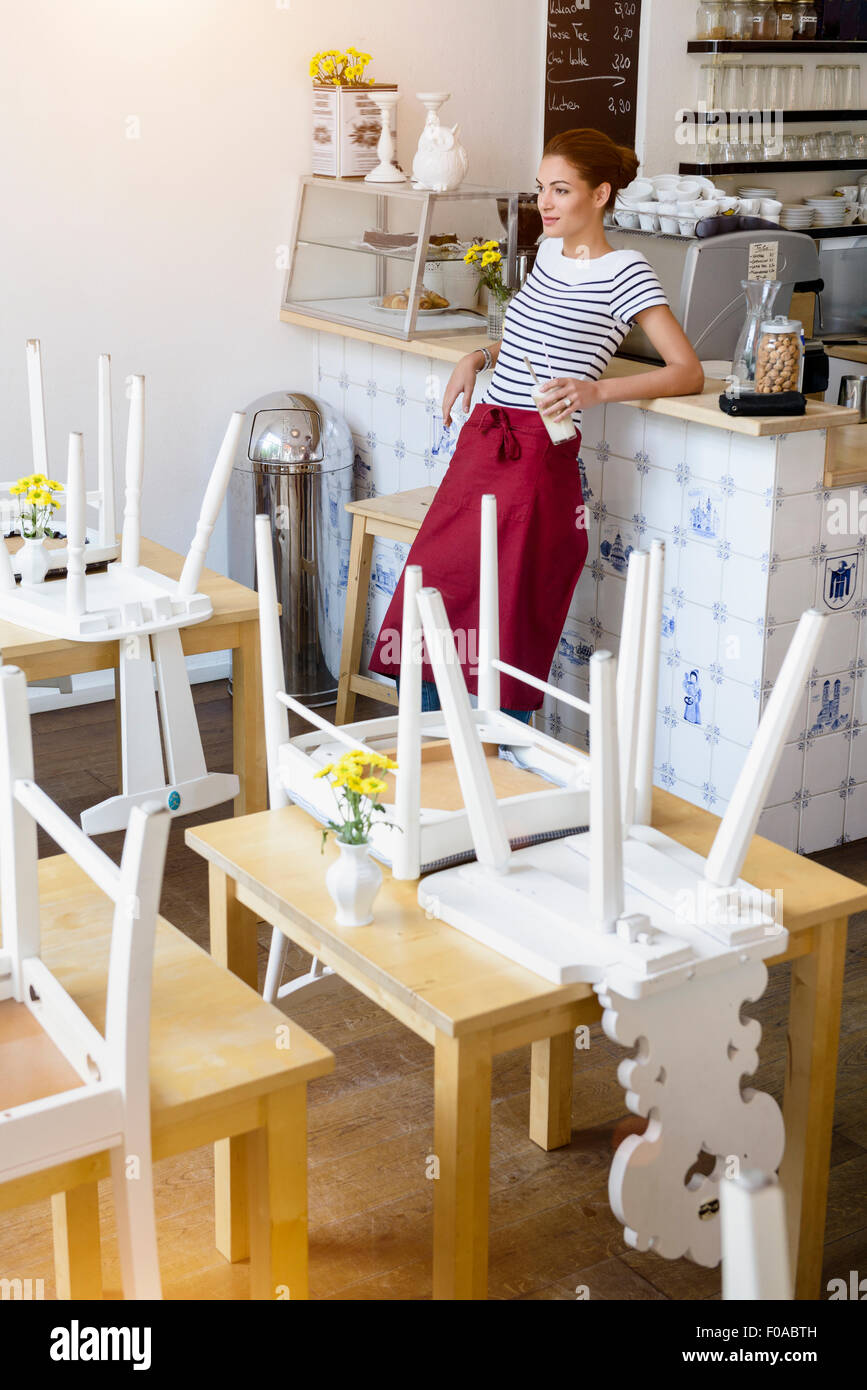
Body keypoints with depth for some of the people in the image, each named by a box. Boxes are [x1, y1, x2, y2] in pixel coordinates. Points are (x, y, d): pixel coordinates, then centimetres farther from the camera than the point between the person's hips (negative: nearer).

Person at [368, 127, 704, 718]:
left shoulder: (625, 273, -5)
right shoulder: (549, 252, 16)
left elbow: (689, 372, -12)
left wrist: (596, 391, -23)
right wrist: (479, 358, 15)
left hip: (538, 459, -7)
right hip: (478, 443, 7)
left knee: (506, 633, -5)